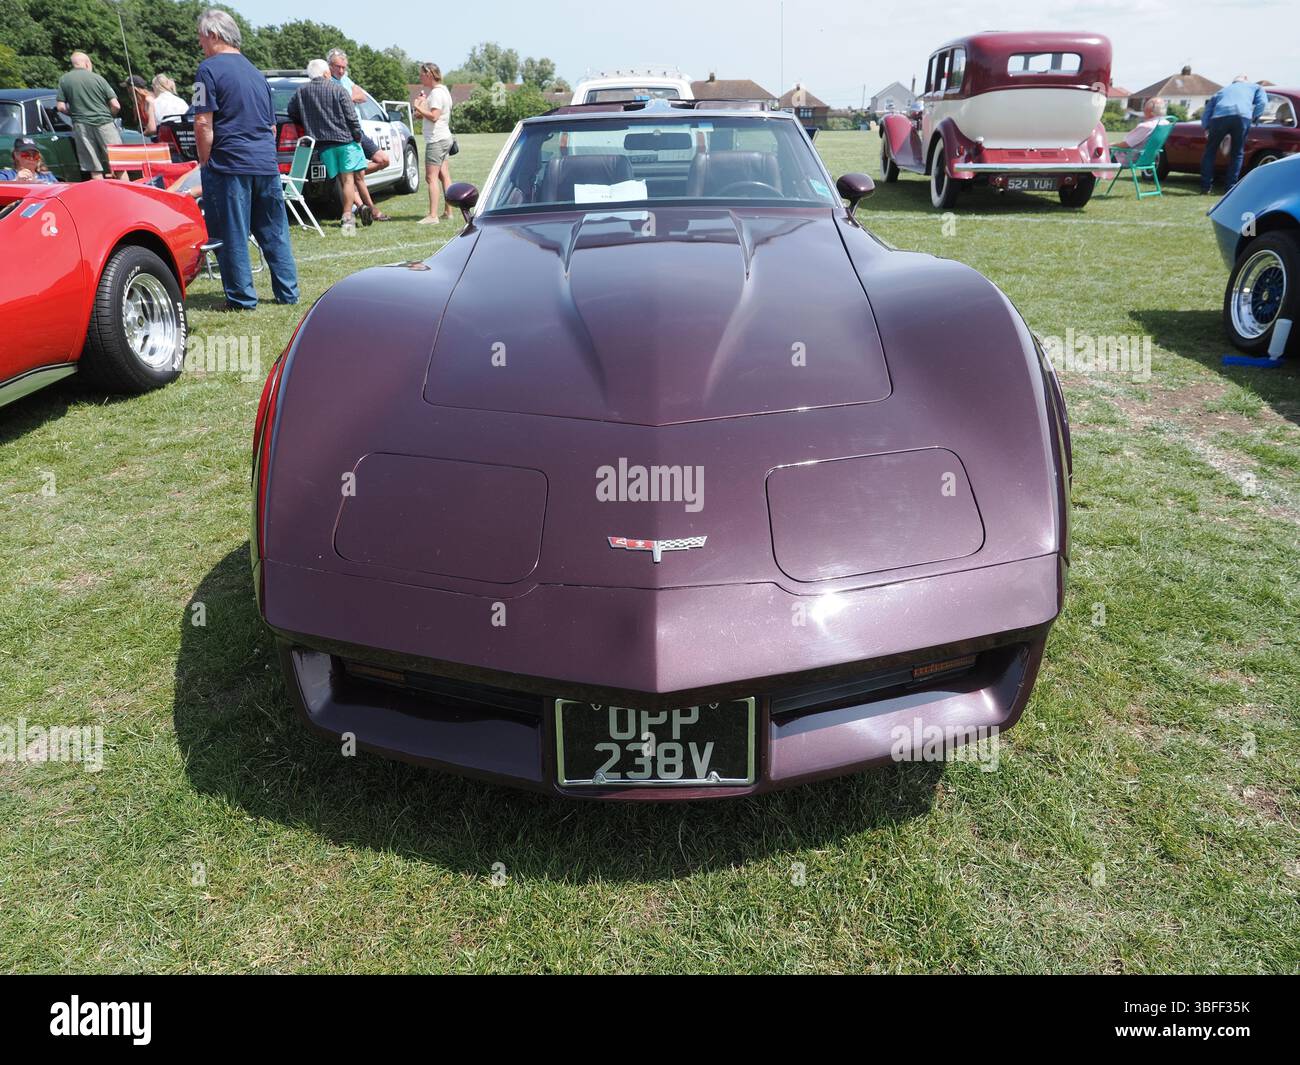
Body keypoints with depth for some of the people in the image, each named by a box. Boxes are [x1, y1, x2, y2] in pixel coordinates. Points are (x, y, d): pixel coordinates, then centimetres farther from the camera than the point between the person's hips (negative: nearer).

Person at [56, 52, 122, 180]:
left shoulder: (64, 80, 7)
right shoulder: (98, 78, 2)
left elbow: (61, 107, 4)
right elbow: (116, 106, -2)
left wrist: (76, 115, 21)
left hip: (81, 126, 2)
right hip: (104, 124, -2)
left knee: (95, 171, 3)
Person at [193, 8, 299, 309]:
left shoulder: (210, 69, -5)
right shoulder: (256, 72, 18)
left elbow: (203, 123, -12)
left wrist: (205, 162, -3)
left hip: (229, 164, -7)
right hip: (267, 164, 7)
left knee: (232, 236, 0)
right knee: (275, 232, 12)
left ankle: (242, 298, 3)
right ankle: (288, 293, 15)